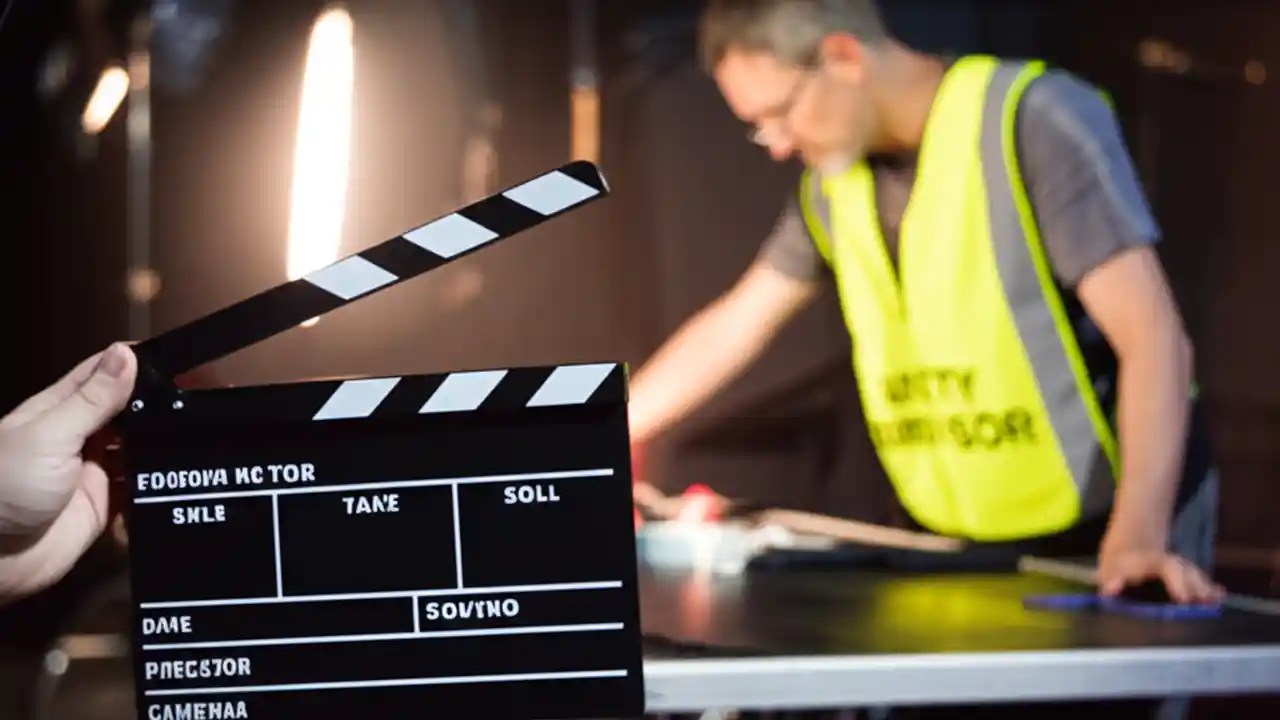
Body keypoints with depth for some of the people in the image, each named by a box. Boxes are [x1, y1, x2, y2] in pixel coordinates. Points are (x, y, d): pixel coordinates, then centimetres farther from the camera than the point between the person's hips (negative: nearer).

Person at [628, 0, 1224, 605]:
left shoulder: (1037, 122, -17)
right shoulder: (837, 177, 5)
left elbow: (1152, 334, -23)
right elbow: (734, 325, 16)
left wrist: (1139, 535, -34)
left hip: (1107, 530, -6)